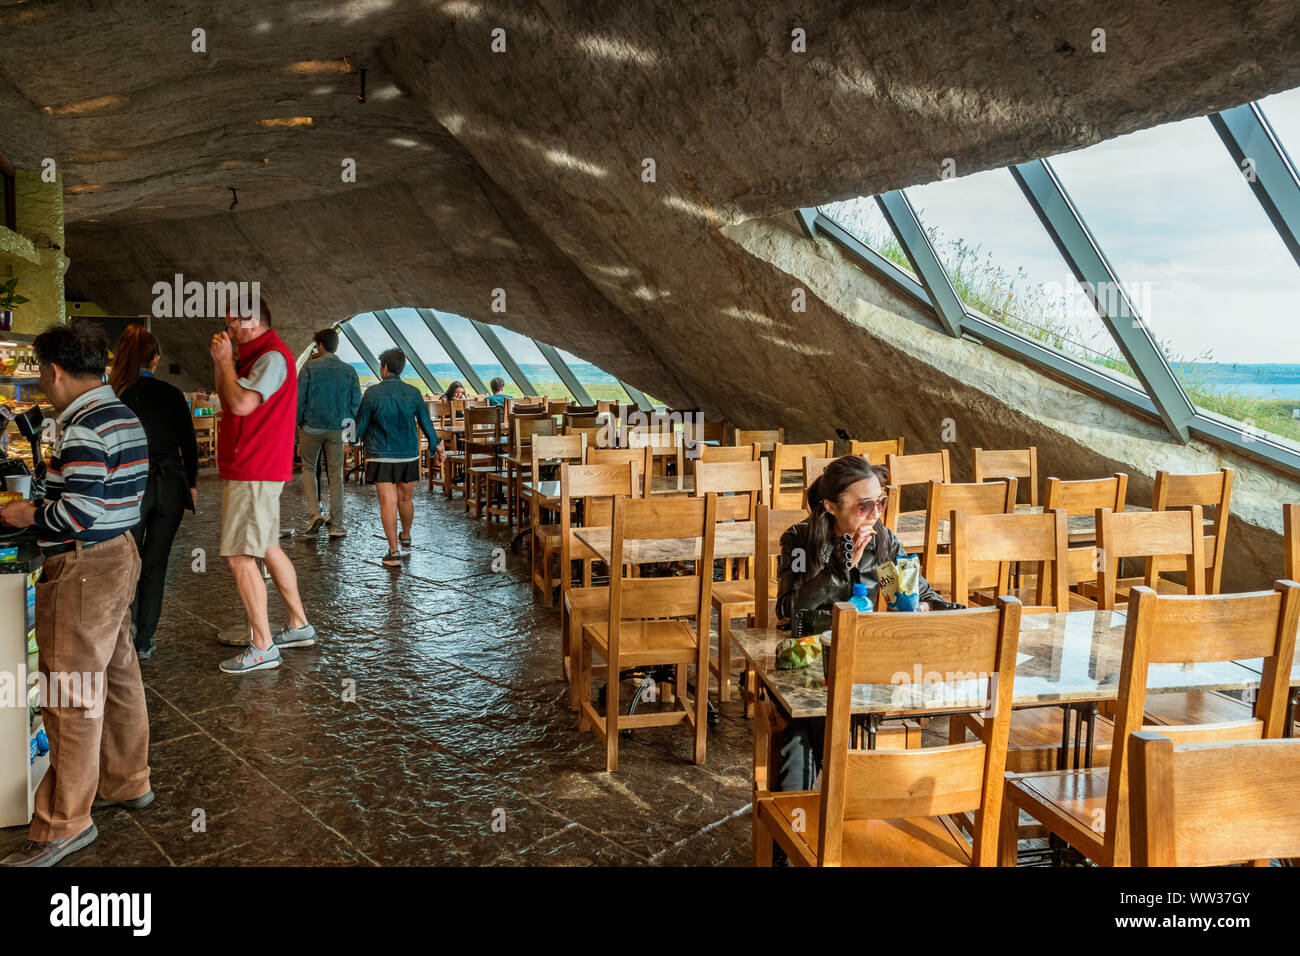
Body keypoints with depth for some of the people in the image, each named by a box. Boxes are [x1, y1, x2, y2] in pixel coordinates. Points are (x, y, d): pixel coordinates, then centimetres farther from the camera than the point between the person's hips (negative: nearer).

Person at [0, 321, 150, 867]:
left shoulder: (83, 427, -19)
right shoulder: (123, 415, 12)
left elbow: (80, 512, -24)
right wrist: (46, 506, 15)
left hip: (84, 568, -10)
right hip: (119, 555, 10)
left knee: (71, 696, -1)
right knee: (118, 674, 19)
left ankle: (63, 825, 9)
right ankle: (127, 783, 33)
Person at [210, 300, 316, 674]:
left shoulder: (272, 356, -16)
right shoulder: (257, 354, 18)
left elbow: (241, 404, -26)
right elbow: (226, 399, 19)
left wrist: (225, 361, -13)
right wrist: (221, 362, 6)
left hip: (254, 473, -11)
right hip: (254, 470, 11)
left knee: (240, 556, -9)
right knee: (268, 547, 17)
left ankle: (263, 647, -4)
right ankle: (299, 626, 26)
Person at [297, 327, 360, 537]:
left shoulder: (310, 368, -5)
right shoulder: (349, 371, 2)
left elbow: (300, 399, -6)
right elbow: (356, 402, 2)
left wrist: (299, 424, 6)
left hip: (312, 427, -2)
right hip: (337, 430, 2)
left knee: (308, 468, 16)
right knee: (336, 475, 6)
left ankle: (314, 513, 1)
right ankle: (336, 525, 6)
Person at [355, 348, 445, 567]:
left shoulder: (372, 393, -9)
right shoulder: (413, 393, -1)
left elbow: (361, 424, -2)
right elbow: (426, 423, 6)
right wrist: (437, 448, 18)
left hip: (381, 456, -3)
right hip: (409, 454, 4)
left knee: (388, 502, -4)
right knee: (405, 498, 19)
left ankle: (394, 552, -7)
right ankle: (406, 538, 39)